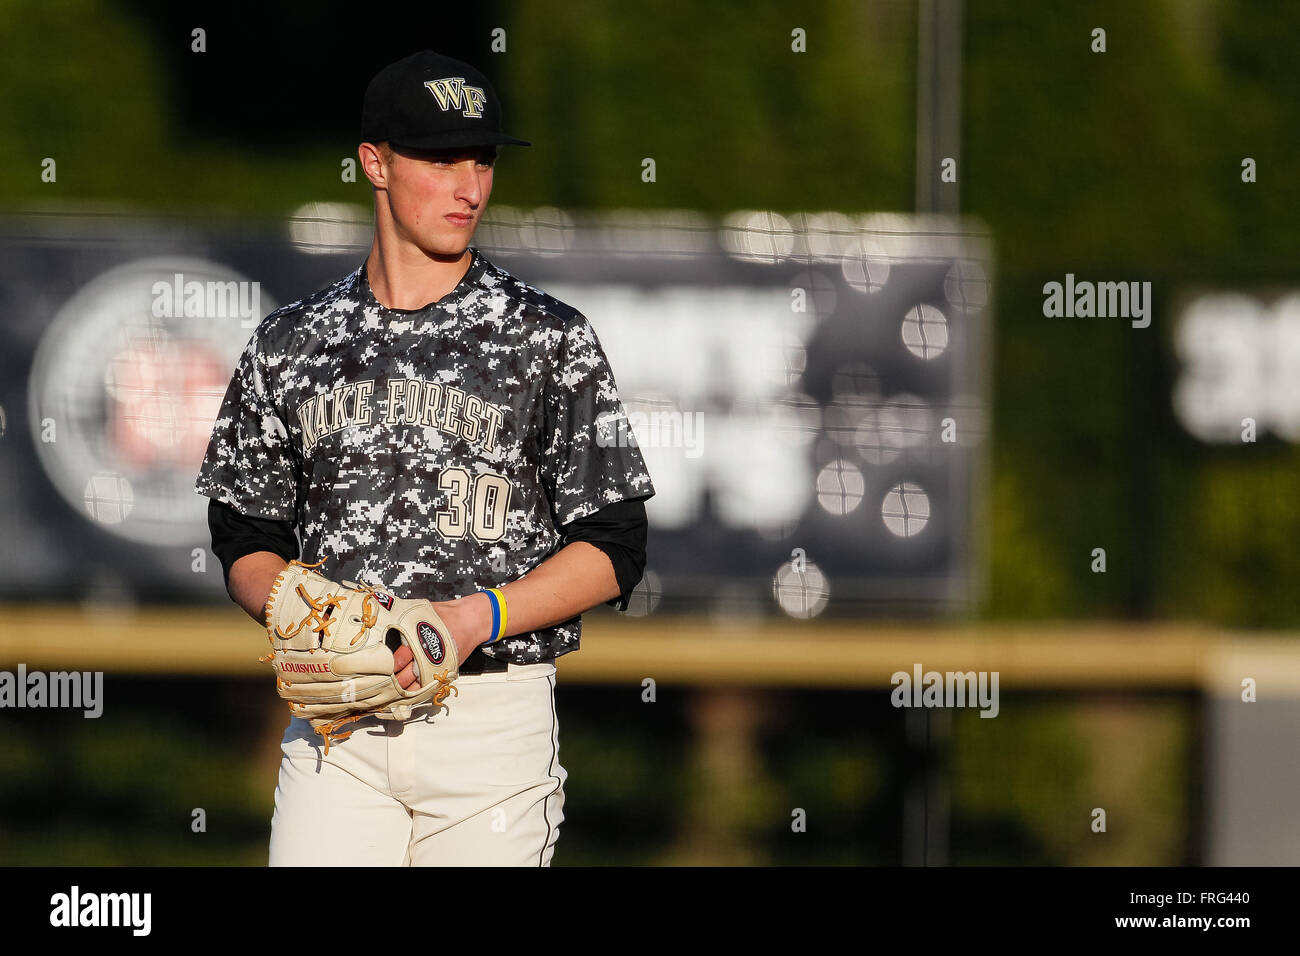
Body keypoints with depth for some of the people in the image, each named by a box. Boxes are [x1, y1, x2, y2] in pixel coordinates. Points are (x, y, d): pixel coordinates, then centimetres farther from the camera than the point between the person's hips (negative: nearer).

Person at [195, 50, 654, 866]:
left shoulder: (550, 339, 3)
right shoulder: (293, 343, 11)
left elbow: (613, 553, 0)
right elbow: (246, 534, 16)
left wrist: (478, 617, -14)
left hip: (495, 716, -2)